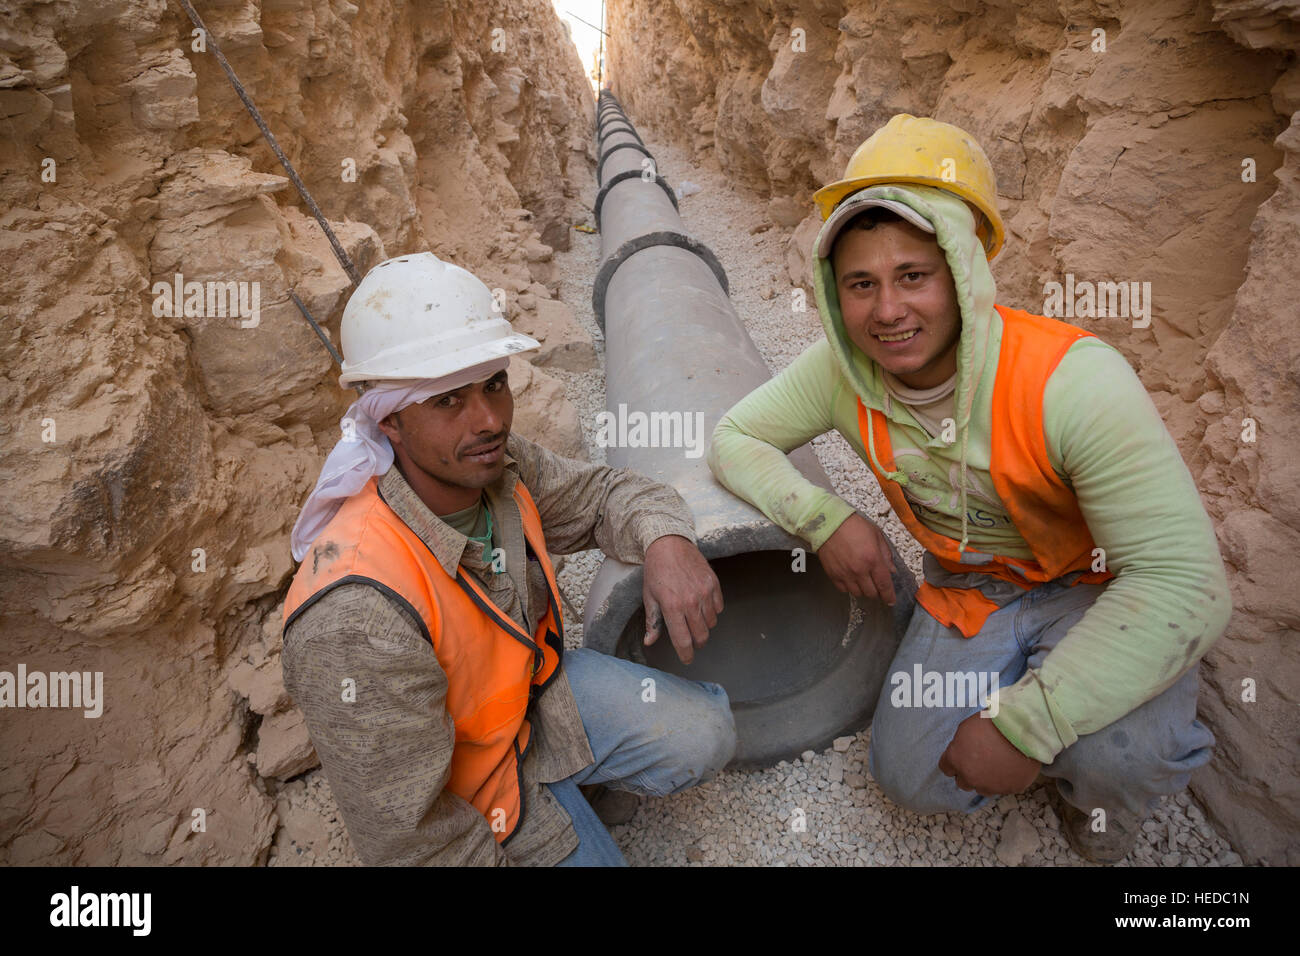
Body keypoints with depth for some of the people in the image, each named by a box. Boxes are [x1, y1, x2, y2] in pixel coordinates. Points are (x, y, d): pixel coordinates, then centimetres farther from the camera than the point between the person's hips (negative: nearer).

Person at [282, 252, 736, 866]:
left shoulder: (496, 464, -18)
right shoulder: (358, 615, -39)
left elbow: (603, 494, -1)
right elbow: (407, 835, -28)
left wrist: (666, 540, -23)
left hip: (532, 688, 6)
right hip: (468, 780, -5)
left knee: (706, 737, -5)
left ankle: (566, 781, 19)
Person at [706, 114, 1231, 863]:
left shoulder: (1073, 380, -32)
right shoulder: (841, 369, -18)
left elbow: (1183, 581, -32)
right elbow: (735, 439, -6)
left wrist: (1024, 722, -36)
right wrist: (827, 518, -26)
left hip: (1106, 590, -3)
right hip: (971, 590, 4)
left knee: (1114, 757, -32)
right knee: (913, 778, -7)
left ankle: (1105, 793, 8)